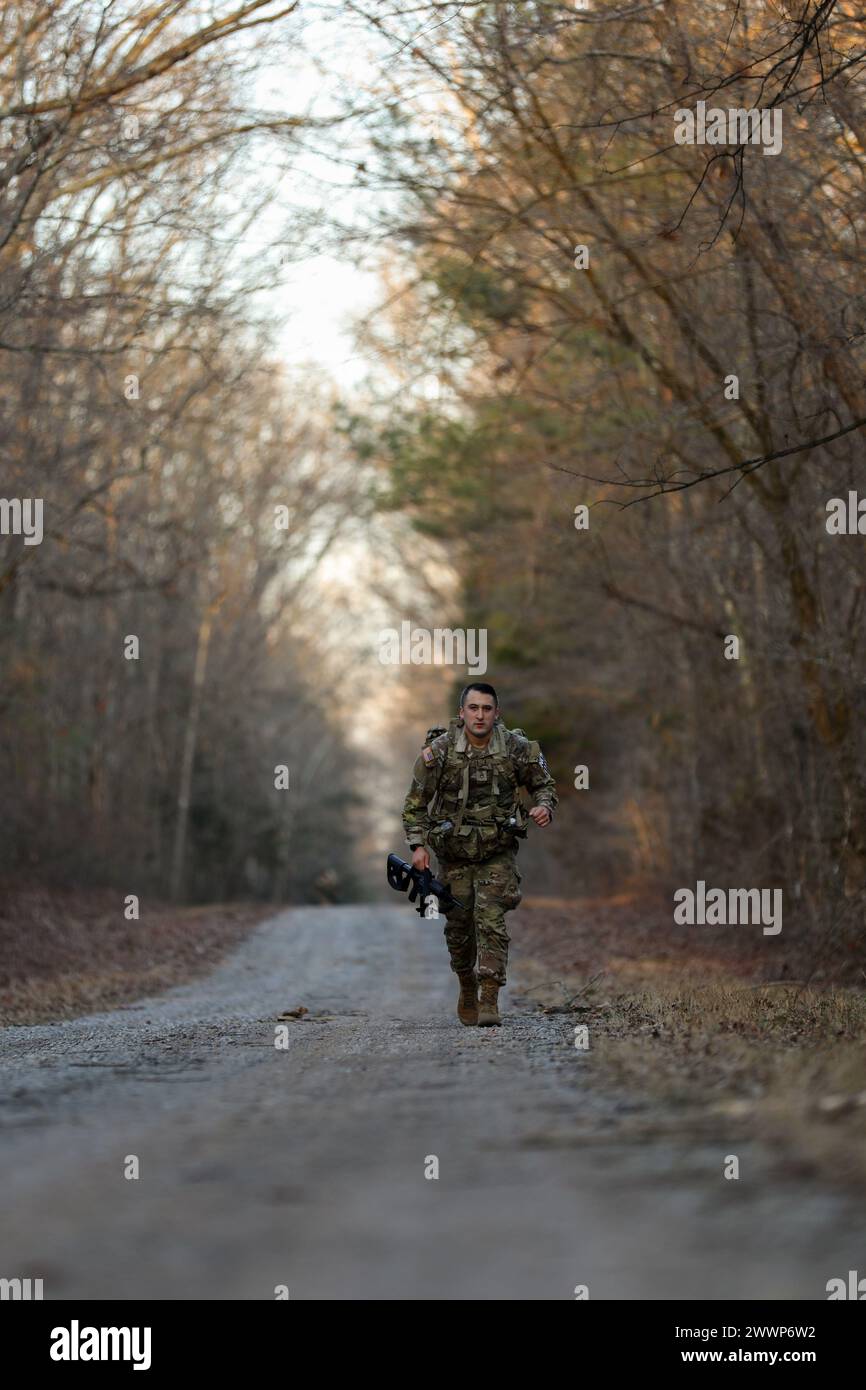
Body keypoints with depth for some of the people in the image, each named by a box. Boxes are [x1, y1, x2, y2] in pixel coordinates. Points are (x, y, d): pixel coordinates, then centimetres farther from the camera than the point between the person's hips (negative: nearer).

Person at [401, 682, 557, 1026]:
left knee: (491, 921, -15)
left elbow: (543, 783, 8)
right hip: (454, 854, 1)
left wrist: (545, 806, -13)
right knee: (458, 926, 8)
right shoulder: (439, 750, -9)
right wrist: (417, 845, -12)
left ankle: (490, 1000, -15)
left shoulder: (517, 748, -7)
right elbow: (415, 802, -2)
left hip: (498, 853, -1)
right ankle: (467, 985, 33)